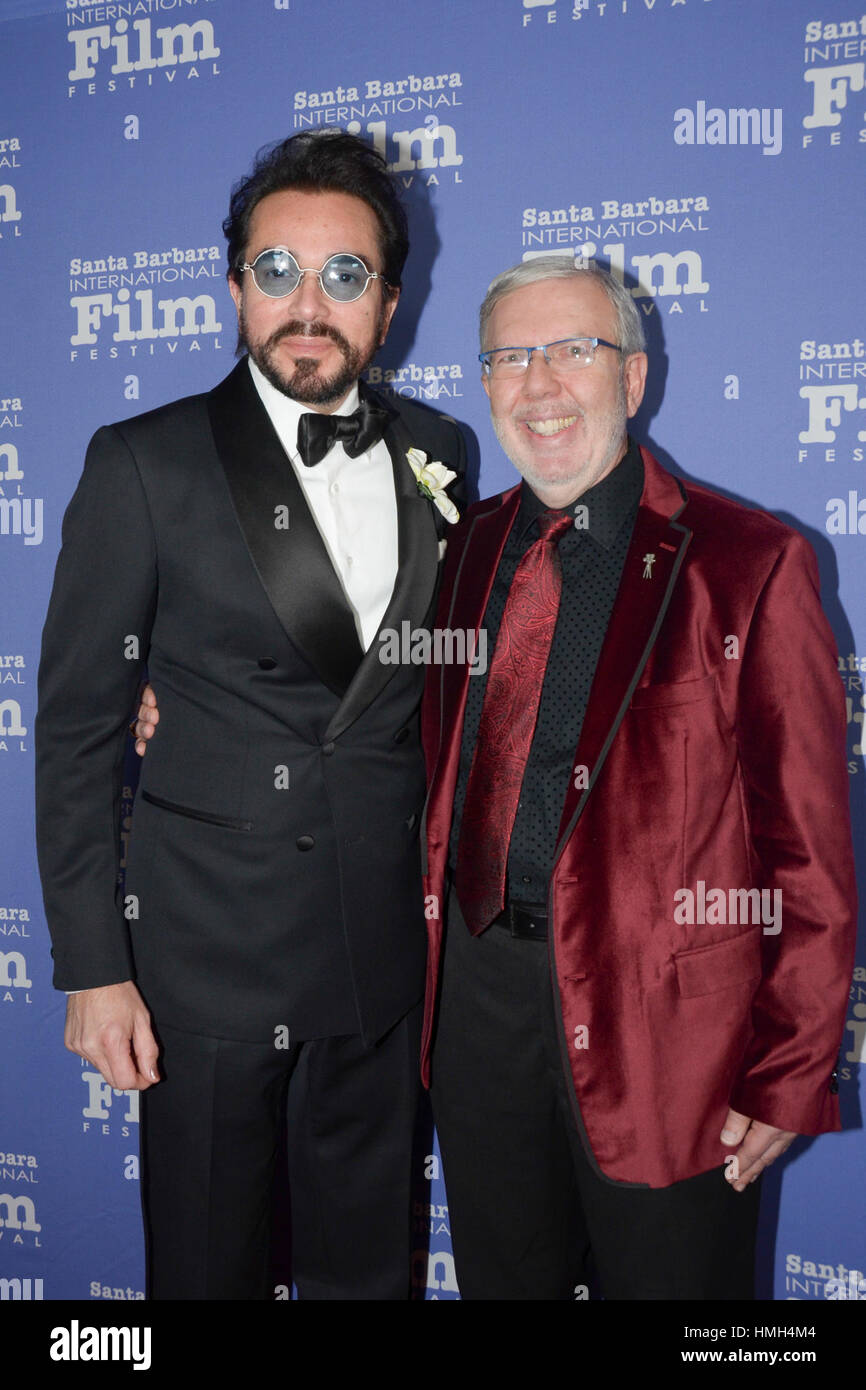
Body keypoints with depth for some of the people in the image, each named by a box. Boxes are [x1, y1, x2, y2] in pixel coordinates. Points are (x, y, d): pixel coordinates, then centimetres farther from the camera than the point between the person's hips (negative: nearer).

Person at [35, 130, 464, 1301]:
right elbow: (77, 723, -7)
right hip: (210, 952, -3)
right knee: (208, 1260, 14)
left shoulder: (436, 453, 4)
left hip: (386, 951, 4)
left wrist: (447, 862, 9)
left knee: (367, 1259, 19)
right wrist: (92, 966, -9)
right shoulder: (145, 464, -7)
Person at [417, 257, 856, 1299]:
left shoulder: (750, 563, -8)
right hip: (480, 994, 4)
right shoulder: (465, 550, 6)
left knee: (669, 1278, 14)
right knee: (503, 1278, 21)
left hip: (665, 1014, -4)